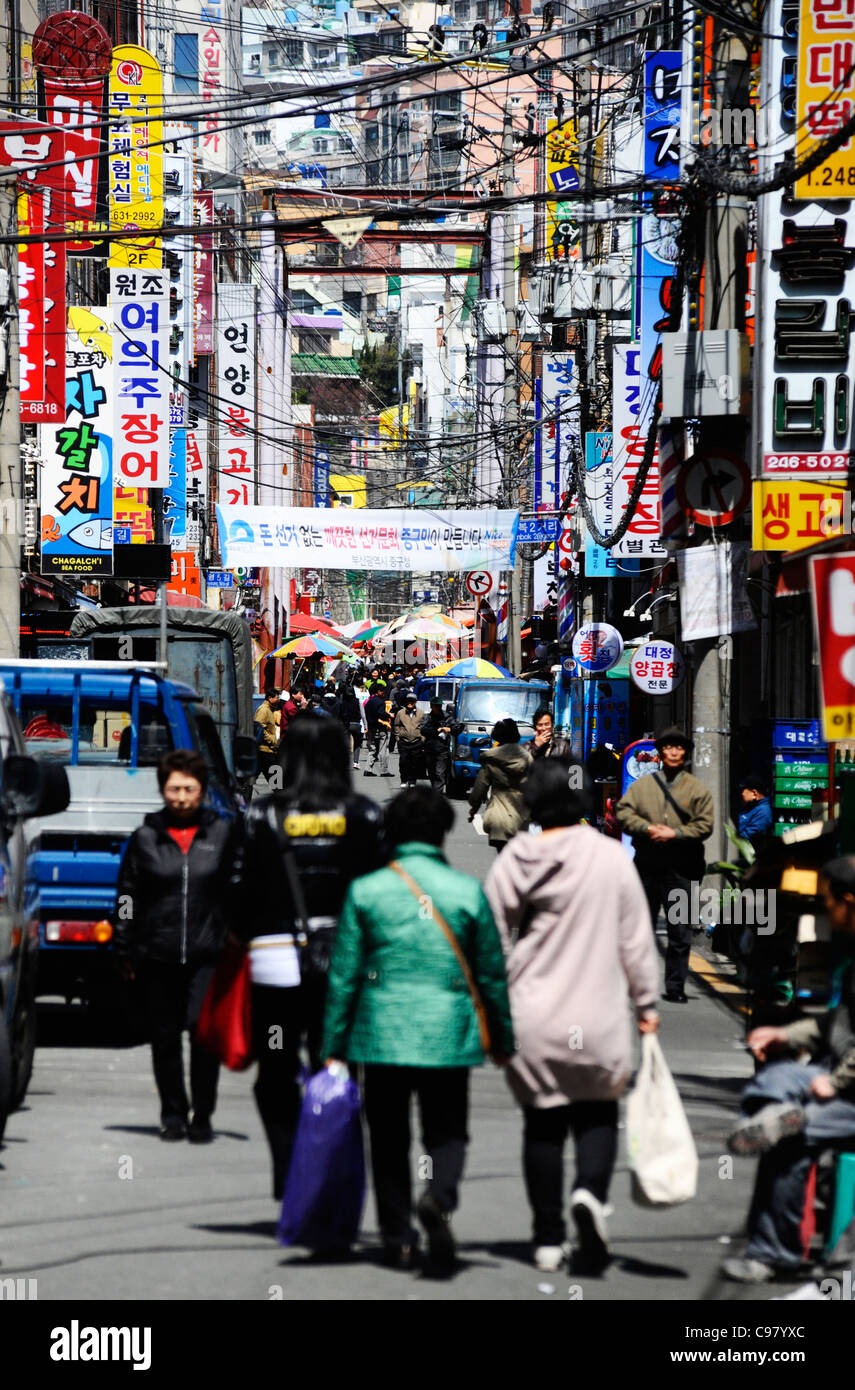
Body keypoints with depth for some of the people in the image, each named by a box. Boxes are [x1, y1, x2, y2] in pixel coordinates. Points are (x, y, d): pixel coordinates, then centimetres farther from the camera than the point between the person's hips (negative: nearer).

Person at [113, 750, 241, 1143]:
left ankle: (202, 1117, -2)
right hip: (156, 957, 1)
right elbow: (126, 899, 10)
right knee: (164, 1038, 7)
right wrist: (125, 952, 8)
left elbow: (239, 892, 11)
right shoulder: (145, 838, 6)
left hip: (208, 955, -1)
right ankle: (172, 1114, 20)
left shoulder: (223, 834, 7)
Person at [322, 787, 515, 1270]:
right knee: (447, 1133, 10)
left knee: (389, 1140, 13)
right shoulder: (468, 891, -2)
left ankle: (398, 1237, 12)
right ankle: (440, 1196, -19)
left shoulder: (366, 890, -2)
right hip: (448, 1035, 0)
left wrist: (334, 1046, 7)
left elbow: (344, 975, 0)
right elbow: (493, 973, 5)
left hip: (382, 1034, 0)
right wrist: (503, 1039, 16)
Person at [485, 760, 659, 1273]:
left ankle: (549, 1238, 11)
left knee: (542, 1121, 10)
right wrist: (647, 1003, 7)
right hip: (596, 1018, -2)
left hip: (530, 1019, 2)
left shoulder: (513, 860, -1)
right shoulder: (609, 856, -7)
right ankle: (591, 1192, -15)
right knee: (598, 1113, 13)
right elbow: (636, 939, -3)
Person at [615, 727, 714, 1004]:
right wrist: (648, 828, -14)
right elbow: (623, 812, 1)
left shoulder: (696, 788, 5)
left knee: (680, 932, -1)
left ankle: (675, 986, 4)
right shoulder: (643, 784, 9)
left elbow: (704, 825, -2)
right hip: (646, 865, 1)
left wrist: (674, 833, -14)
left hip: (681, 869, -1)